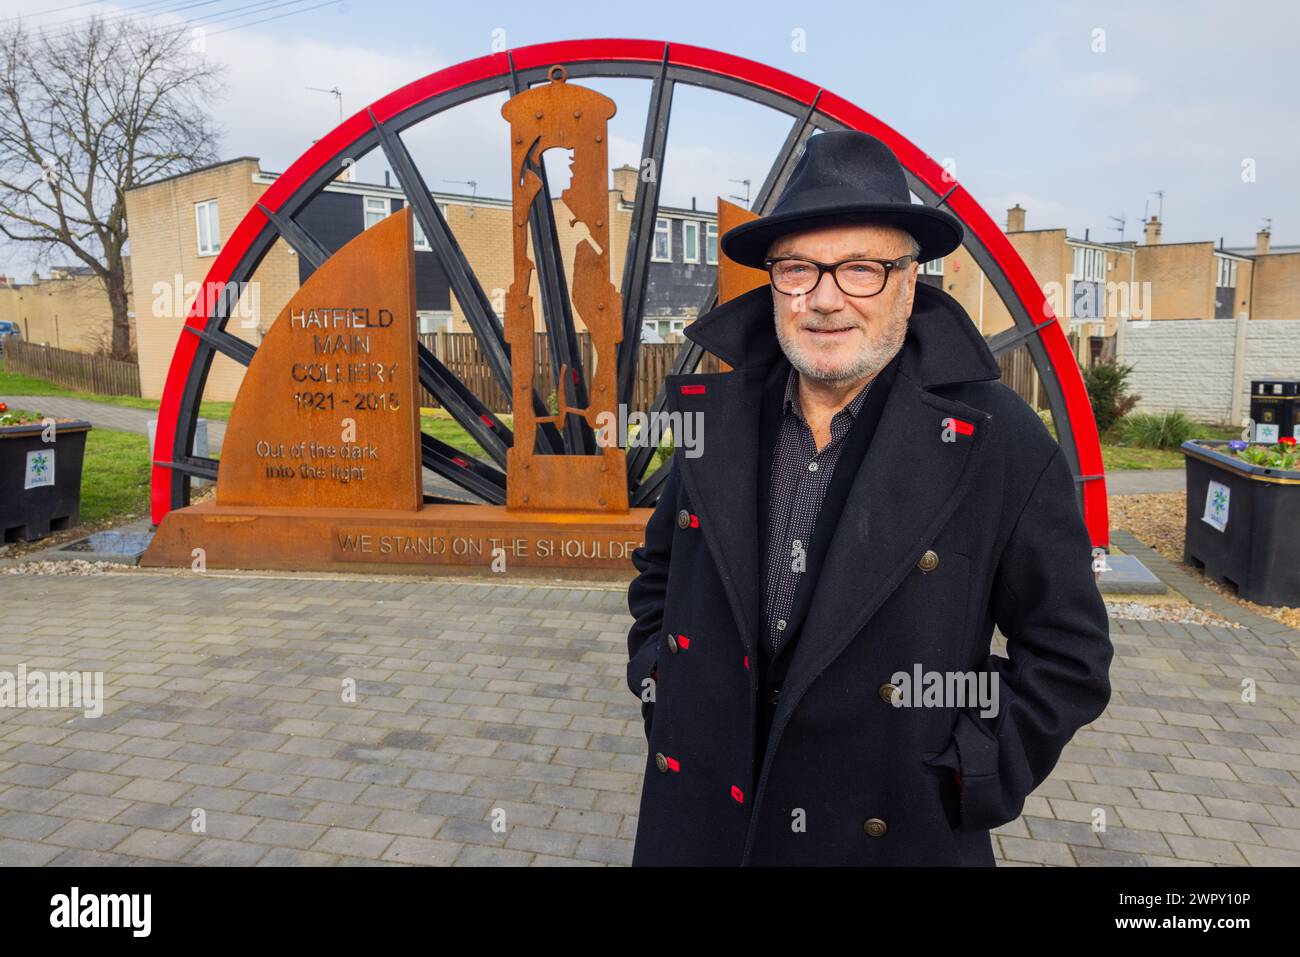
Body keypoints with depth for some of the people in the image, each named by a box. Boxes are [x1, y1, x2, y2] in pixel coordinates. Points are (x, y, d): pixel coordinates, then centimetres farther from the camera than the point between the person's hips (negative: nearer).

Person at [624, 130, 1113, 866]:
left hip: (894, 834, -2)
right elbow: (660, 571, 11)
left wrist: (961, 789, -11)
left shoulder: (1002, 445, -16)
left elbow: (1067, 657, -7)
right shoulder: (715, 411, -6)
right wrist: (656, 682, 2)